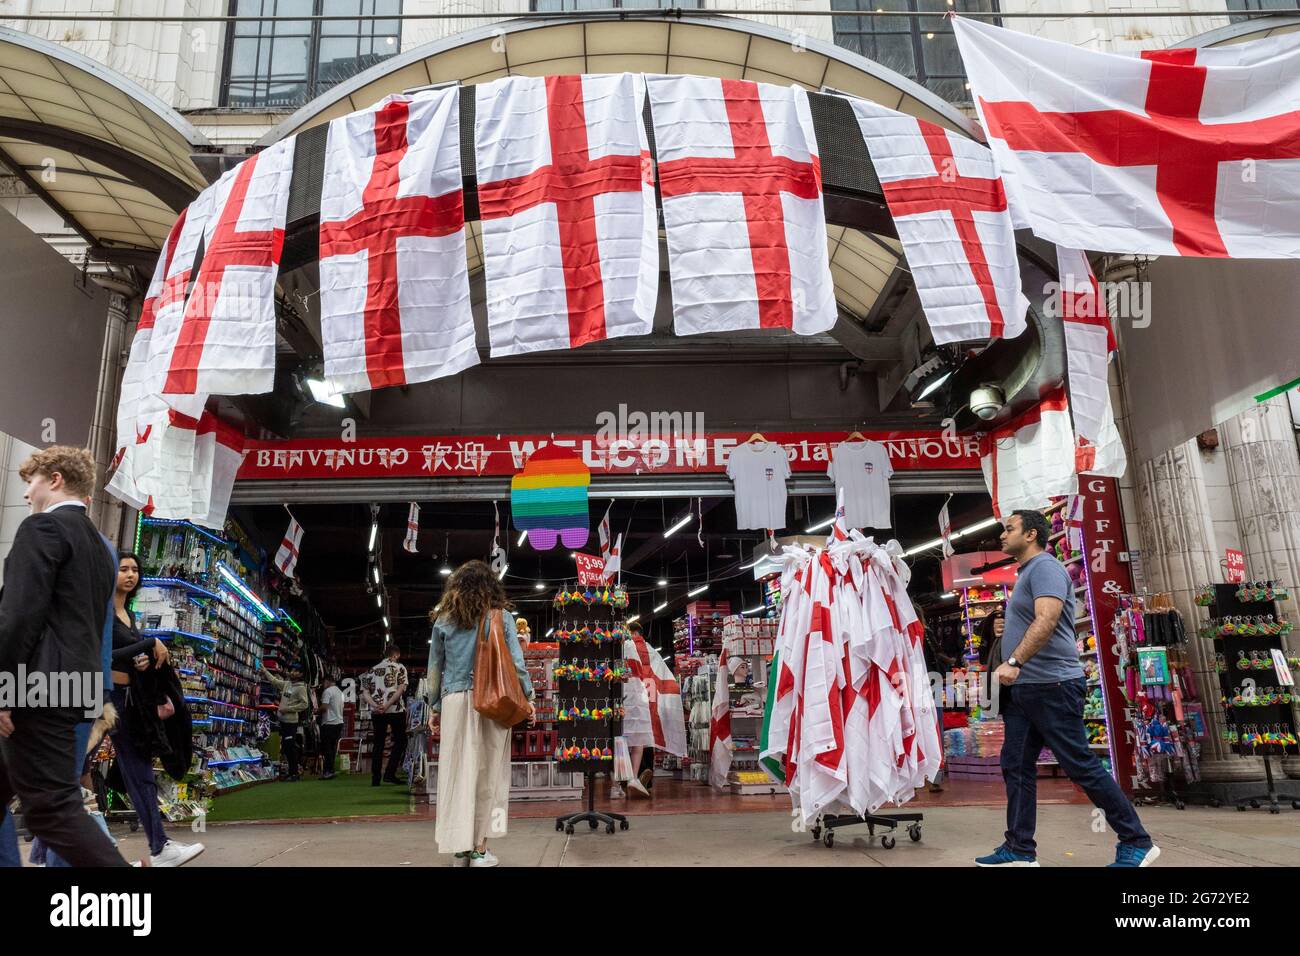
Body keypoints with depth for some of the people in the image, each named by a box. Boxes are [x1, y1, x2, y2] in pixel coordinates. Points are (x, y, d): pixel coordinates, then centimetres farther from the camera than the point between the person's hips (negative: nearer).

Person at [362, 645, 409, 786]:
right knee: (400, 740, 7)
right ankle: (390, 773, -4)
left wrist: (375, 705, -8)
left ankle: (375, 778, 6)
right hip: (396, 710, -4)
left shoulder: (373, 669, 15)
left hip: (376, 711, 4)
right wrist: (387, 705, -14)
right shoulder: (399, 668, 5)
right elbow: (401, 689, -10)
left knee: (377, 743, 9)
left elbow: (365, 693, 4)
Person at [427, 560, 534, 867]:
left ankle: (460, 848, 10)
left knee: (457, 773, 6)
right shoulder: (501, 617, 3)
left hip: (455, 701, 1)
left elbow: (434, 669, 10)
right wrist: (527, 698, 7)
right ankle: (479, 849, 9)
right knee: (487, 773, 5)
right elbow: (516, 662, -1)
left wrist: (434, 707, 18)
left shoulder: (444, 620, 7)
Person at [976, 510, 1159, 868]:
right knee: (1016, 766, 7)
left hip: (1051, 686, -10)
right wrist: (1012, 665, 17)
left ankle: (1136, 843, 10)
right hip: (1023, 688, 10)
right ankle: (1020, 850, 13)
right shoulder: (1027, 573, 19)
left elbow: (1046, 620, -25)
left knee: (1081, 766, -3)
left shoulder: (1045, 567, -11)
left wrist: (1014, 661, -31)